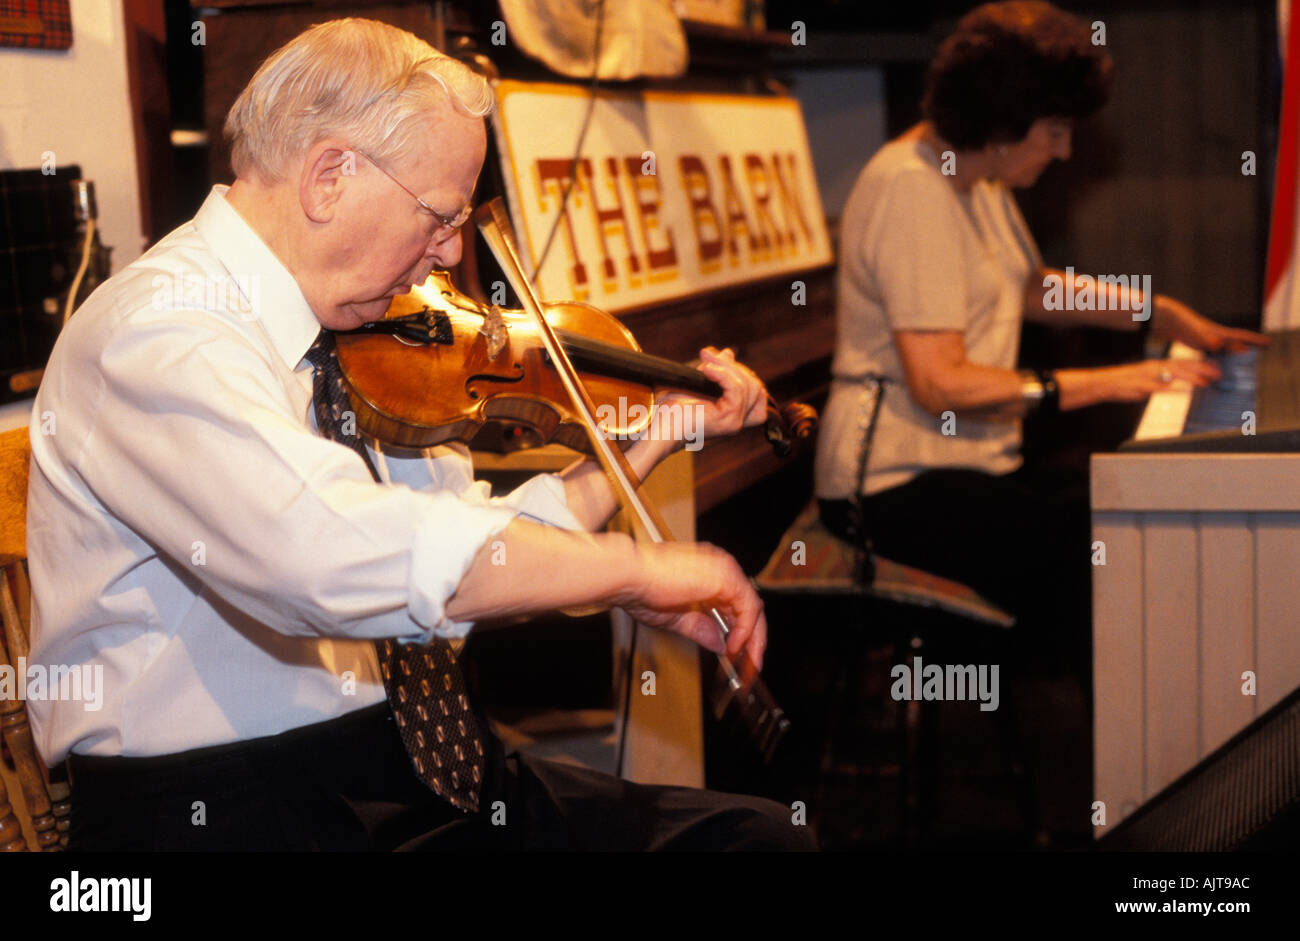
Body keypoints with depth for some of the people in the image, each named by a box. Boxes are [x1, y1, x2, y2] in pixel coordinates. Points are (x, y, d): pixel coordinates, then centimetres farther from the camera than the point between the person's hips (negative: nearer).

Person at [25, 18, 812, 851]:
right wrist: (639, 567, -29)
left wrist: (660, 431, 14)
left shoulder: (334, 344, 10)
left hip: (417, 771, 9)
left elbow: (473, 549, 17)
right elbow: (336, 554, -36)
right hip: (222, 809, -9)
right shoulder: (156, 336, -19)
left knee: (760, 833, -3)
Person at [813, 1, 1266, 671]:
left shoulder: (978, 181, 13)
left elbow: (1030, 289, 29)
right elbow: (938, 382, -24)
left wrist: (1165, 314, 18)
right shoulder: (913, 189, -18)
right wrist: (1103, 384, -24)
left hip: (970, 463, 9)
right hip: (899, 484, -9)